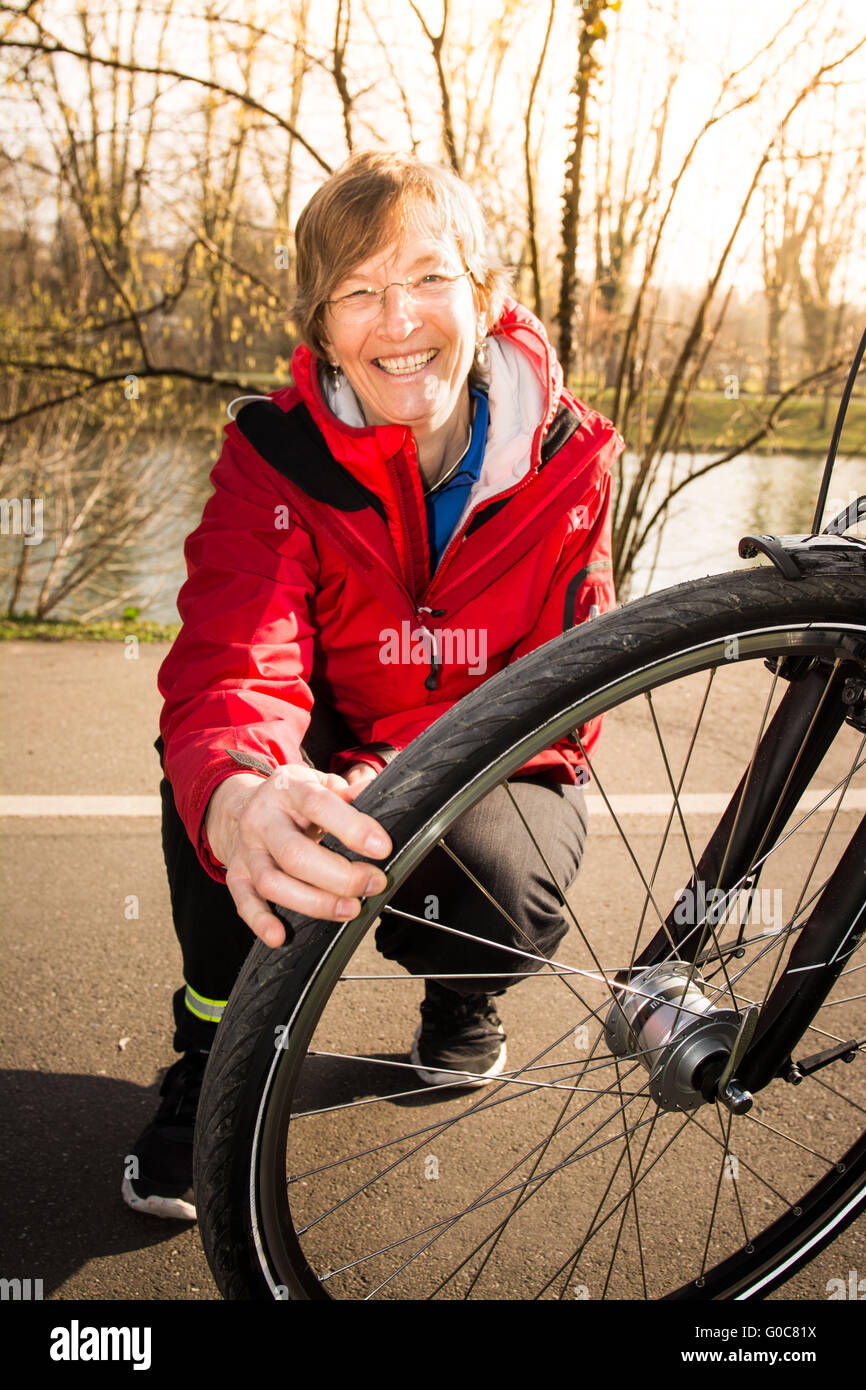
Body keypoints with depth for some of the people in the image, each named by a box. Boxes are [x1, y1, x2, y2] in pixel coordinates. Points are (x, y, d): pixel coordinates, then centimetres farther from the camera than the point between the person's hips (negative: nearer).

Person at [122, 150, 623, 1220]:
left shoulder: (565, 459, -12)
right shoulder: (276, 456, -16)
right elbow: (228, 669, -31)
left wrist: (400, 771, -33)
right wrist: (238, 798, -57)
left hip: (498, 774, 0)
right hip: (328, 766, 0)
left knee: (490, 893, -33)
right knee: (218, 755, -32)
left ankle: (464, 999, 9)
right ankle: (215, 1049, -7)